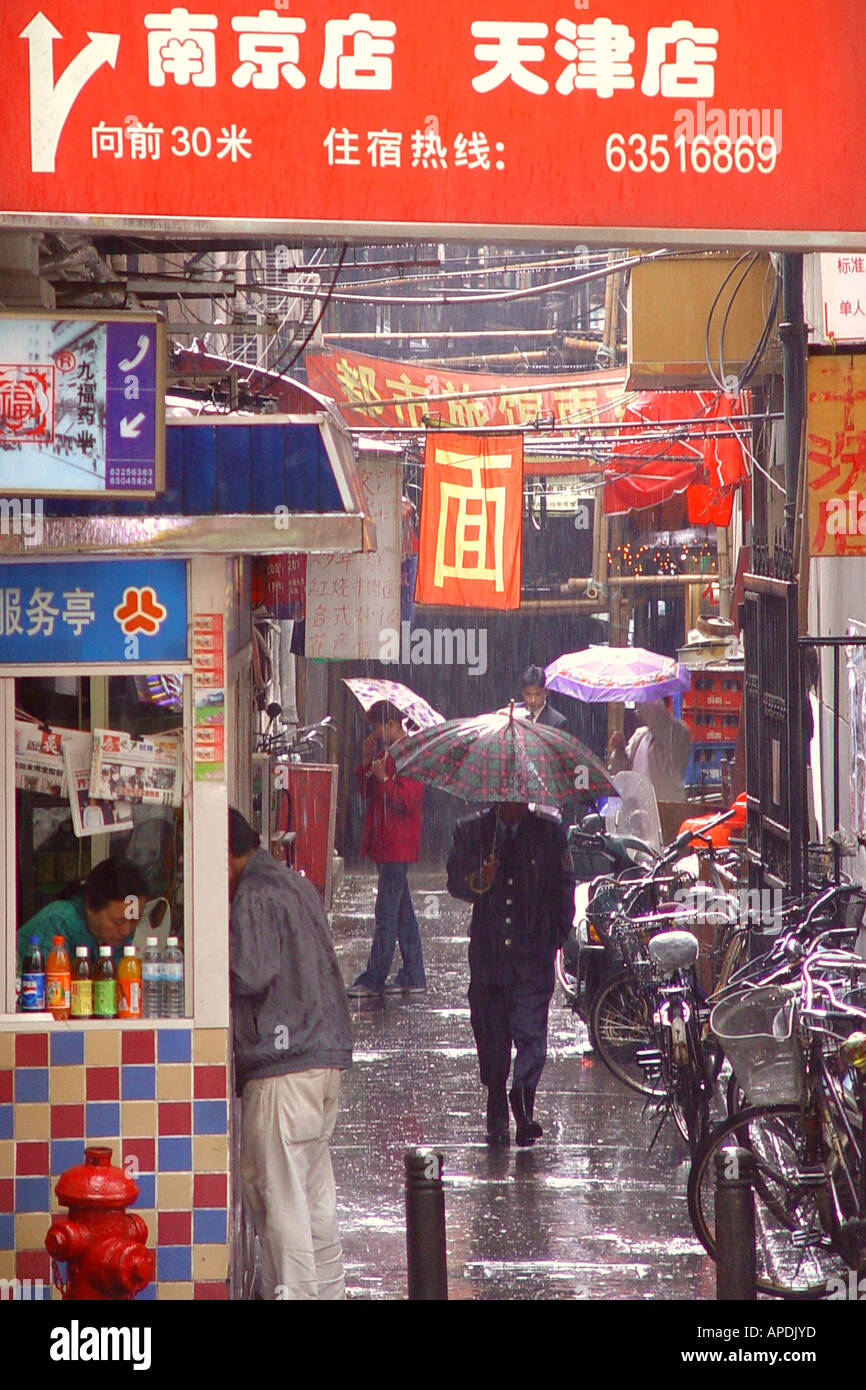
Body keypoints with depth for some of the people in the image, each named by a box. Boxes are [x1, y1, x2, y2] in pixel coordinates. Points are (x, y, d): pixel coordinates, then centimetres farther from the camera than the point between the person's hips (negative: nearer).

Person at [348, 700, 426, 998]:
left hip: (397, 846, -10)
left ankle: (374, 979, -7)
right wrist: (368, 761, 7)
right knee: (402, 912, 13)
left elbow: (408, 800, -18)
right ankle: (413, 976, 18)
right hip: (384, 844, 10)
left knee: (386, 915, -8)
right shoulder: (384, 753, 16)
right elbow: (366, 791, 19)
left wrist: (383, 779, -19)